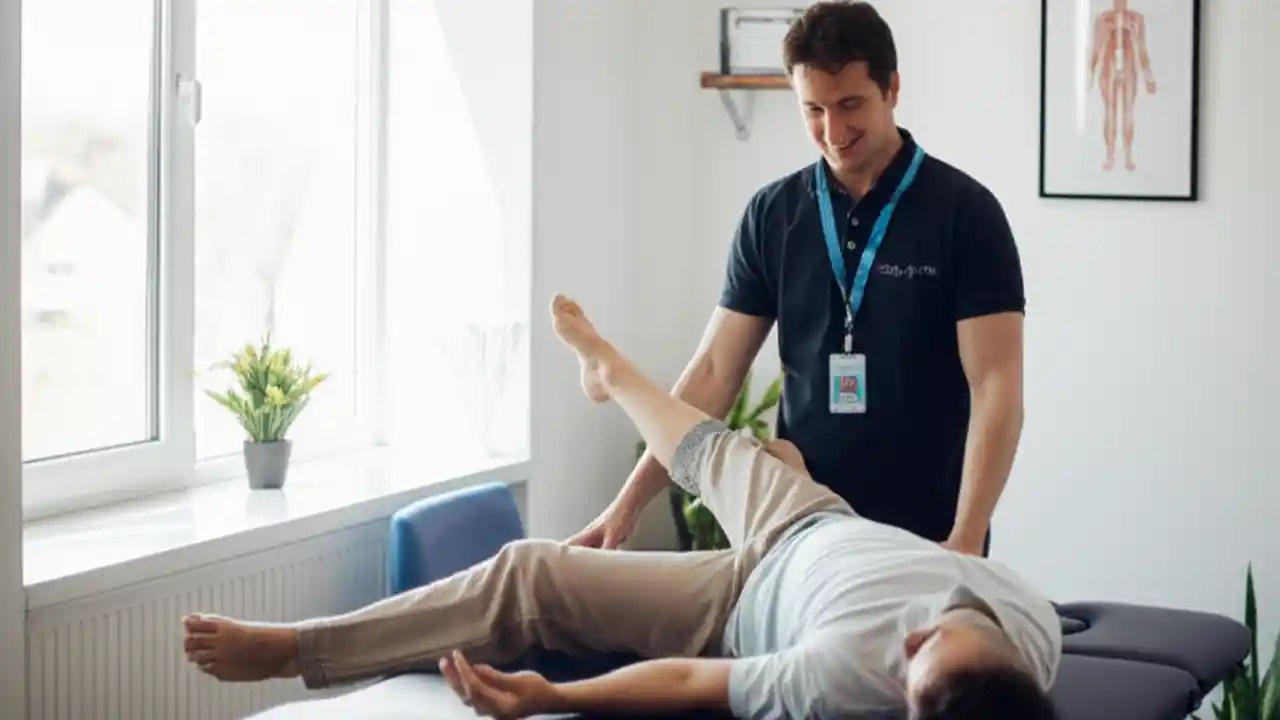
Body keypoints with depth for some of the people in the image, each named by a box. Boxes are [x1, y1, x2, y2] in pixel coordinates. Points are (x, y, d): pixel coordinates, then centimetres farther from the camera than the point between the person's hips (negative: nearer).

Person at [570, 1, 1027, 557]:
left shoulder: (963, 211, -9)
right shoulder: (772, 215, 2)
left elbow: (996, 386, -13)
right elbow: (715, 371, 3)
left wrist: (966, 541, -24)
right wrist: (629, 502, -5)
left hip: (925, 540, -3)